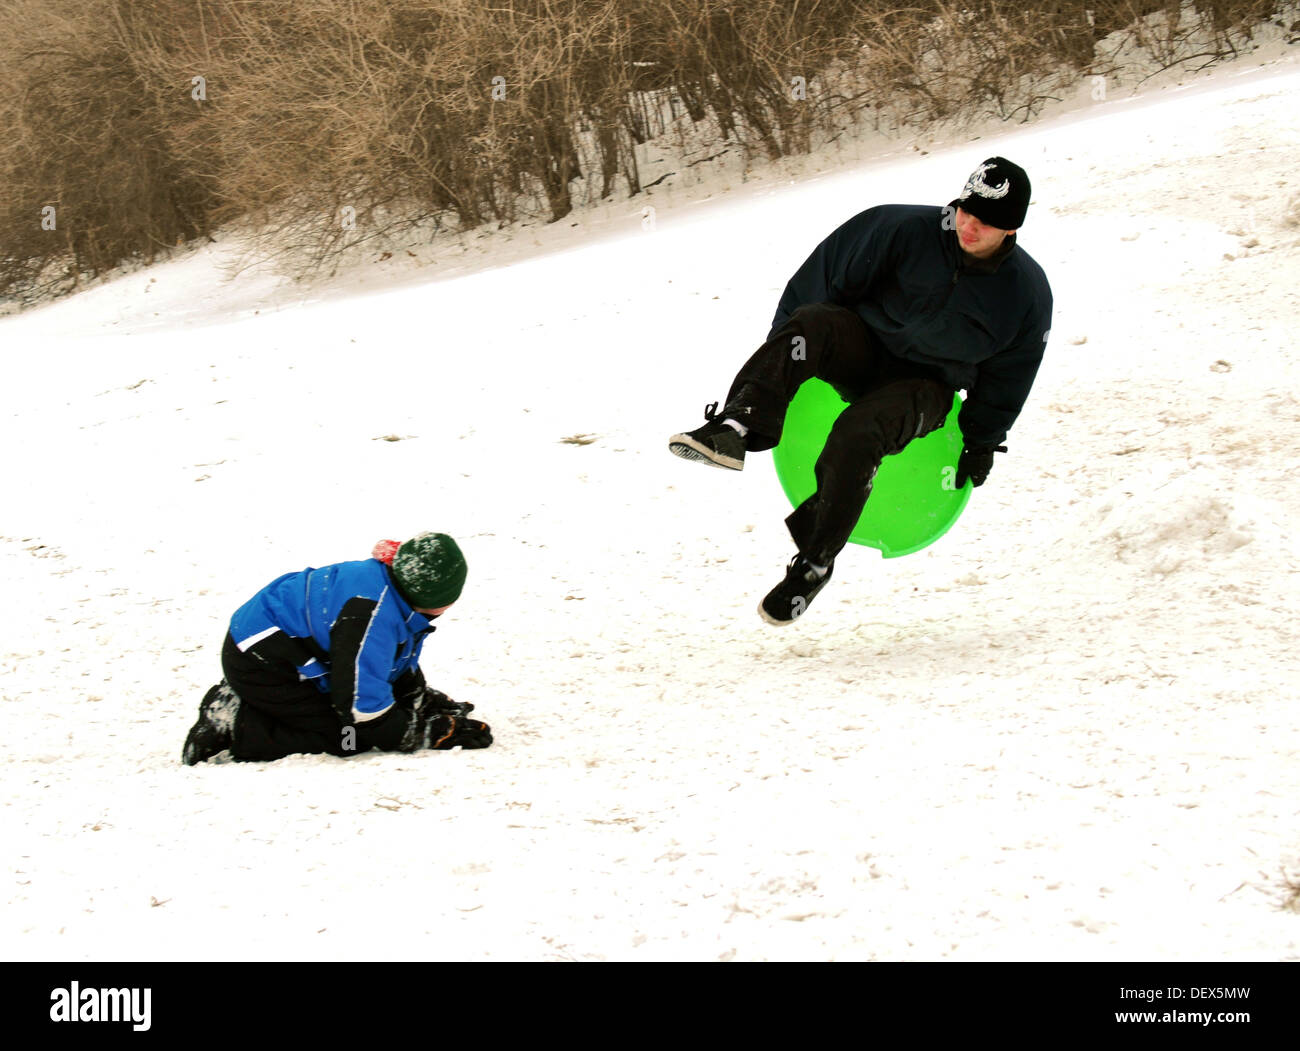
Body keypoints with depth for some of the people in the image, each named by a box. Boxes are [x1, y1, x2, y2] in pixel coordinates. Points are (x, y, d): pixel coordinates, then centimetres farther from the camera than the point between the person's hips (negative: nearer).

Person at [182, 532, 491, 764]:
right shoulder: (371, 614, -32)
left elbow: (403, 674, 18)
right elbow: (361, 706, -30)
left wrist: (434, 706, 5)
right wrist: (431, 735, -22)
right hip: (259, 663, -11)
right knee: (345, 739, -14)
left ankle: (237, 704, 12)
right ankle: (234, 727, -12)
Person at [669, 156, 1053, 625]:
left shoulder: (1027, 292, -8)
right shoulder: (910, 230, -12)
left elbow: (1007, 376, 6)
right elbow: (839, 269, -2)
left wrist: (981, 444, 11)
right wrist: (782, 356, 1)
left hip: (924, 388, -1)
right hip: (863, 352, 1)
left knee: (856, 437, -34)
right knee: (812, 321, -33)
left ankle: (814, 563, -24)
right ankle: (734, 430, -47)